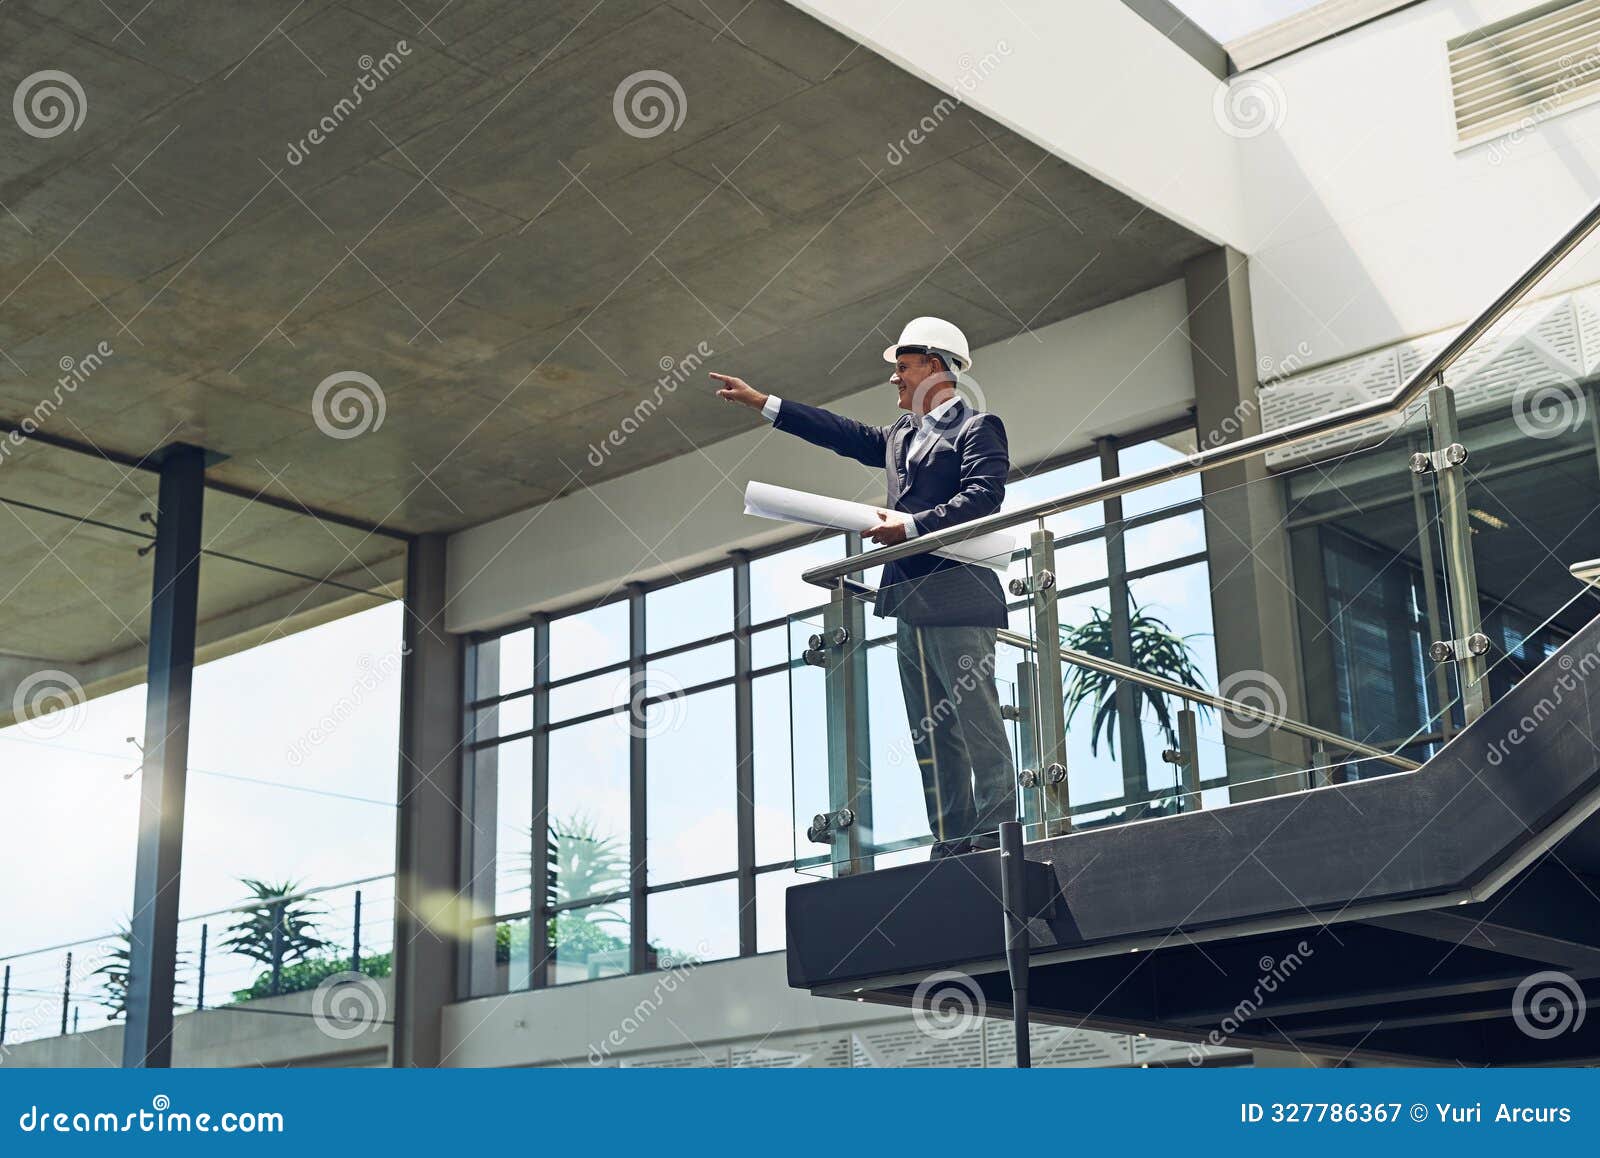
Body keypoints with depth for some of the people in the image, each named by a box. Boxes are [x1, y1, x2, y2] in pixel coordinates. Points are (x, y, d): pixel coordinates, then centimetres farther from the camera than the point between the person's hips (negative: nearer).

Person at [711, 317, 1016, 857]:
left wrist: (912, 524, -20)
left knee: (978, 721, -10)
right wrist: (762, 403, 24)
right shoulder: (902, 433, 24)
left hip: (957, 594, -9)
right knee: (932, 735, 5)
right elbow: (848, 435, 25)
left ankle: (993, 841, -11)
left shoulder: (977, 427, -1)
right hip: (911, 604, 9)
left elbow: (982, 498, -14)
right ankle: (952, 848, 7)